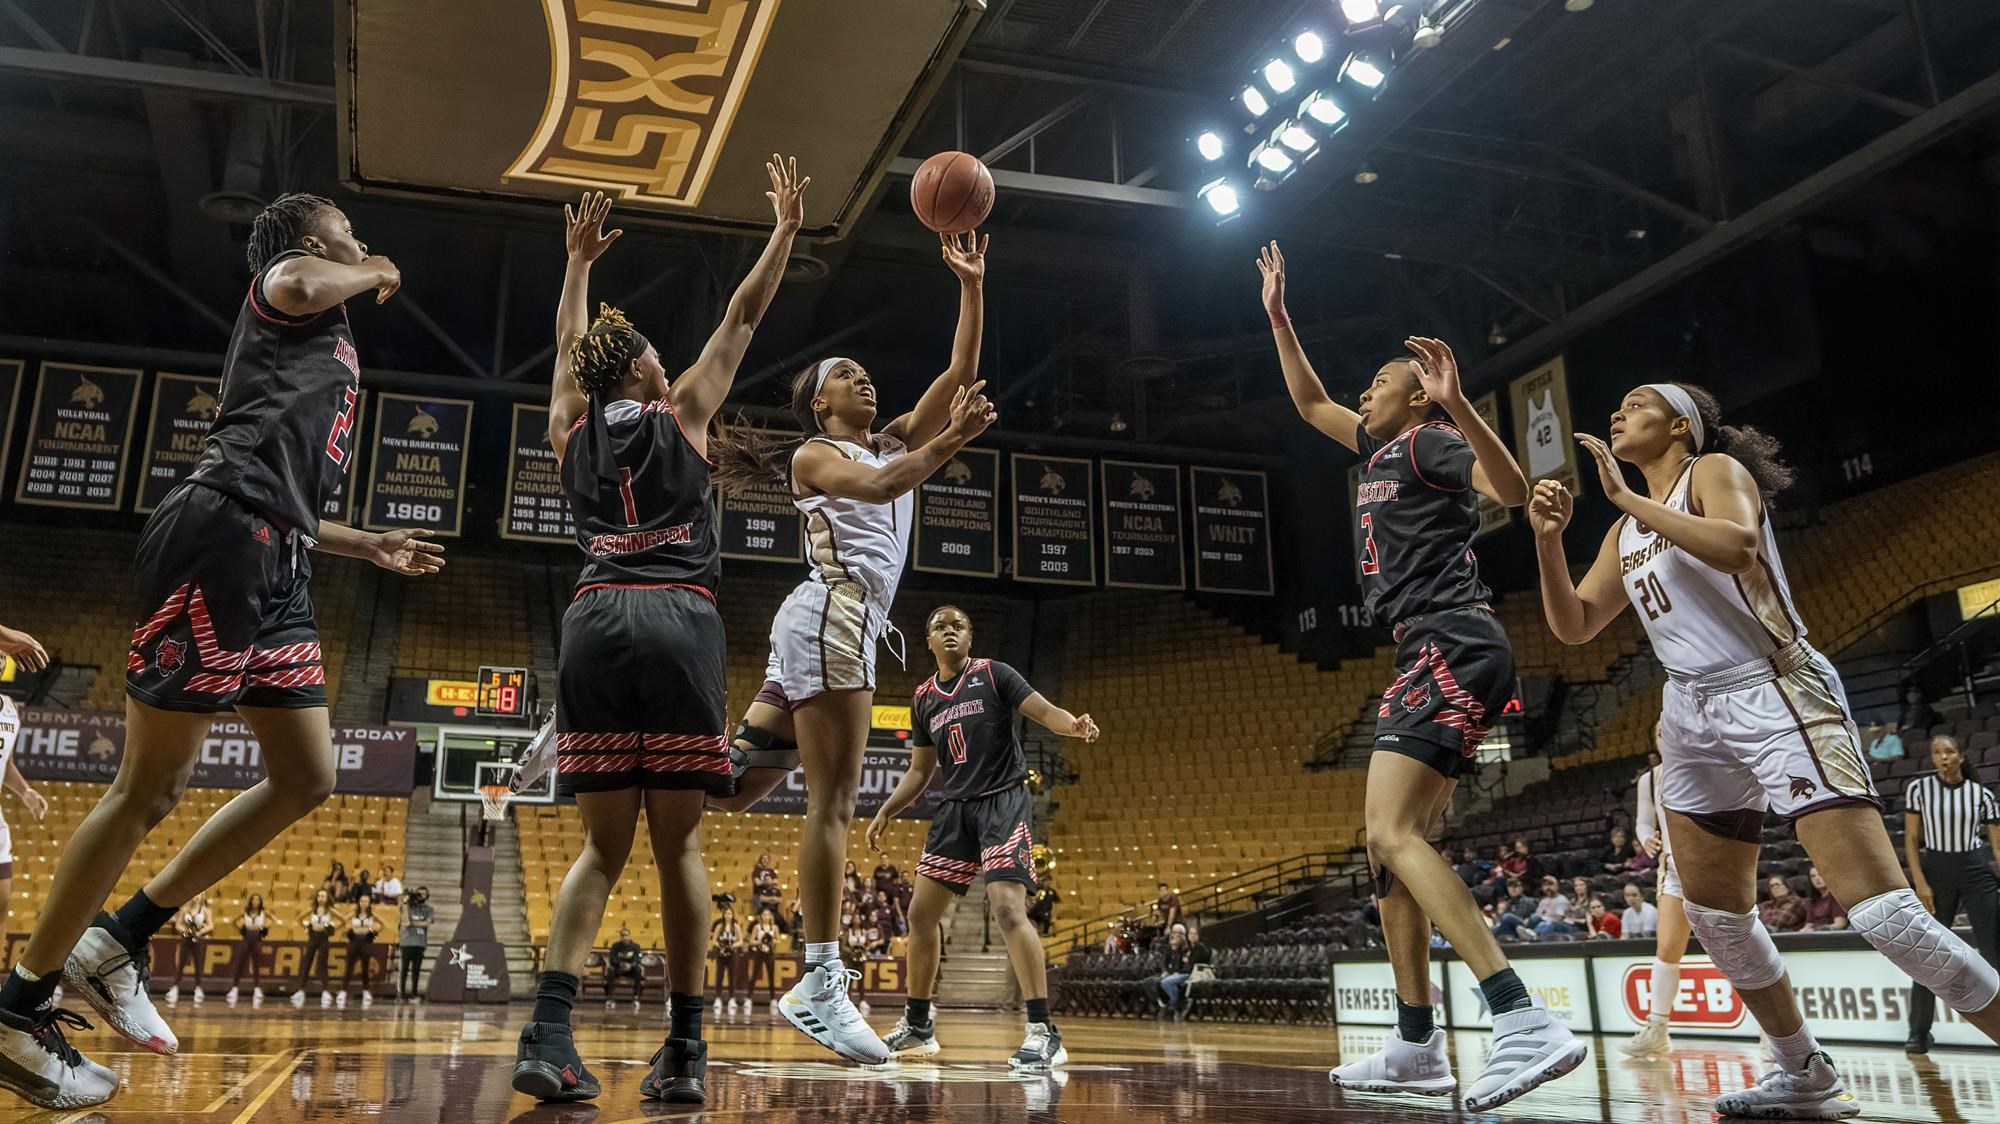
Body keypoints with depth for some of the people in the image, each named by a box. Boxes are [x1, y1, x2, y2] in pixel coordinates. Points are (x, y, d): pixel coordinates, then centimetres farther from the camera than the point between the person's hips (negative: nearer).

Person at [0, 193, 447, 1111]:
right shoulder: (290, 275, 9)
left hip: (271, 562, 10)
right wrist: (375, 273, 1)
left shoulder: (324, 351, 31)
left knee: (306, 778, 8)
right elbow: (300, 284, -19)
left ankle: (119, 937, 17)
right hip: (218, 538, -10)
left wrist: (371, 546, 29)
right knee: (152, 786, -6)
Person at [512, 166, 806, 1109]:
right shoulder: (681, 413, 11)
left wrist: (579, 258, 51)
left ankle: (547, 1032, -9)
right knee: (678, 843, 1)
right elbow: (744, 314, 19)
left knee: (604, 844, 7)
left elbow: (568, 344, 39)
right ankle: (684, 1050, 2)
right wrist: (786, 225, 29)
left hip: (594, 624, 3)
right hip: (678, 624, -3)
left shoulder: (570, 427, 20)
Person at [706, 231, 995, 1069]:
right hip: (831, 616, -9)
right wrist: (948, 443, -23)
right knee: (833, 801, -13)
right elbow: (877, 486, -16)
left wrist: (972, 287, 12)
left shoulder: (896, 441, 25)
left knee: (738, 787, 6)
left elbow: (961, 373, 17)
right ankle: (821, 985, -13)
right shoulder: (815, 454, 5)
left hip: (847, 625, 9)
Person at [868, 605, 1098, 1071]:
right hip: (955, 808, 6)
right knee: (921, 913, 8)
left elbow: (1046, 712, -12)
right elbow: (920, 771, 20)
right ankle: (917, 1026, 24)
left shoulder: (994, 674, -3)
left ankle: (1045, 1033, -19)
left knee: (1008, 908, -22)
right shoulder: (924, 697, 13)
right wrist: (886, 812, 11)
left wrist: (1076, 725, -33)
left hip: (1003, 801, -6)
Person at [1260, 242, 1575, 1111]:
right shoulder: (1381, 450, 24)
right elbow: (1309, 402, 37)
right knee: (1390, 845, 8)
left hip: (1452, 648, -10)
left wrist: (1458, 403, -31)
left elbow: (1512, 489, -21)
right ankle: (1416, 1048, 12)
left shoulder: (1427, 442, -2)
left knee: (1392, 831, -23)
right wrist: (1278, 316, 35)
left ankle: (1528, 1026, -29)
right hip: (1433, 657, 10)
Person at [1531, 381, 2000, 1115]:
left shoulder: (1716, 470, -4)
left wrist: (1625, 497, -21)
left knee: (1879, 907, -17)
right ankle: (1806, 1076, 23)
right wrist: (1547, 538, 0)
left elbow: (1738, 547, -26)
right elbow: (1573, 626, 13)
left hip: (1775, 695, -8)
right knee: (1715, 914, 8)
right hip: (1694, 715, 8)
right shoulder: (1626, 532, 17)